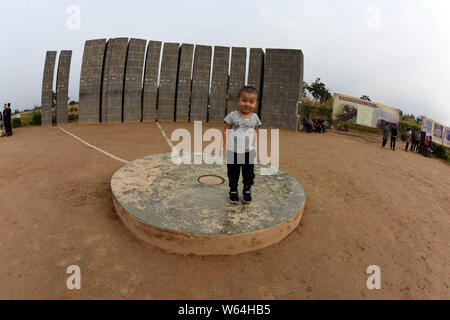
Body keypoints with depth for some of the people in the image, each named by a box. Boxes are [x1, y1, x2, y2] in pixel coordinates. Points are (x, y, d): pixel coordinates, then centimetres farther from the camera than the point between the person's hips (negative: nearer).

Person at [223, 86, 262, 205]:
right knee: (233, 174, 11)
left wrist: (255, 147, 5)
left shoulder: (255, 117, 1)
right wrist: (224, 146, -6)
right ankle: (233, 191, 28)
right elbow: (226, 131, -3)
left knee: (249, 174, 9)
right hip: (233, 152, -2)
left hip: (248, 152, 2)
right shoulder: (232, 116, -7)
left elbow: (256, 133, 10)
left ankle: (247, 190, 30)